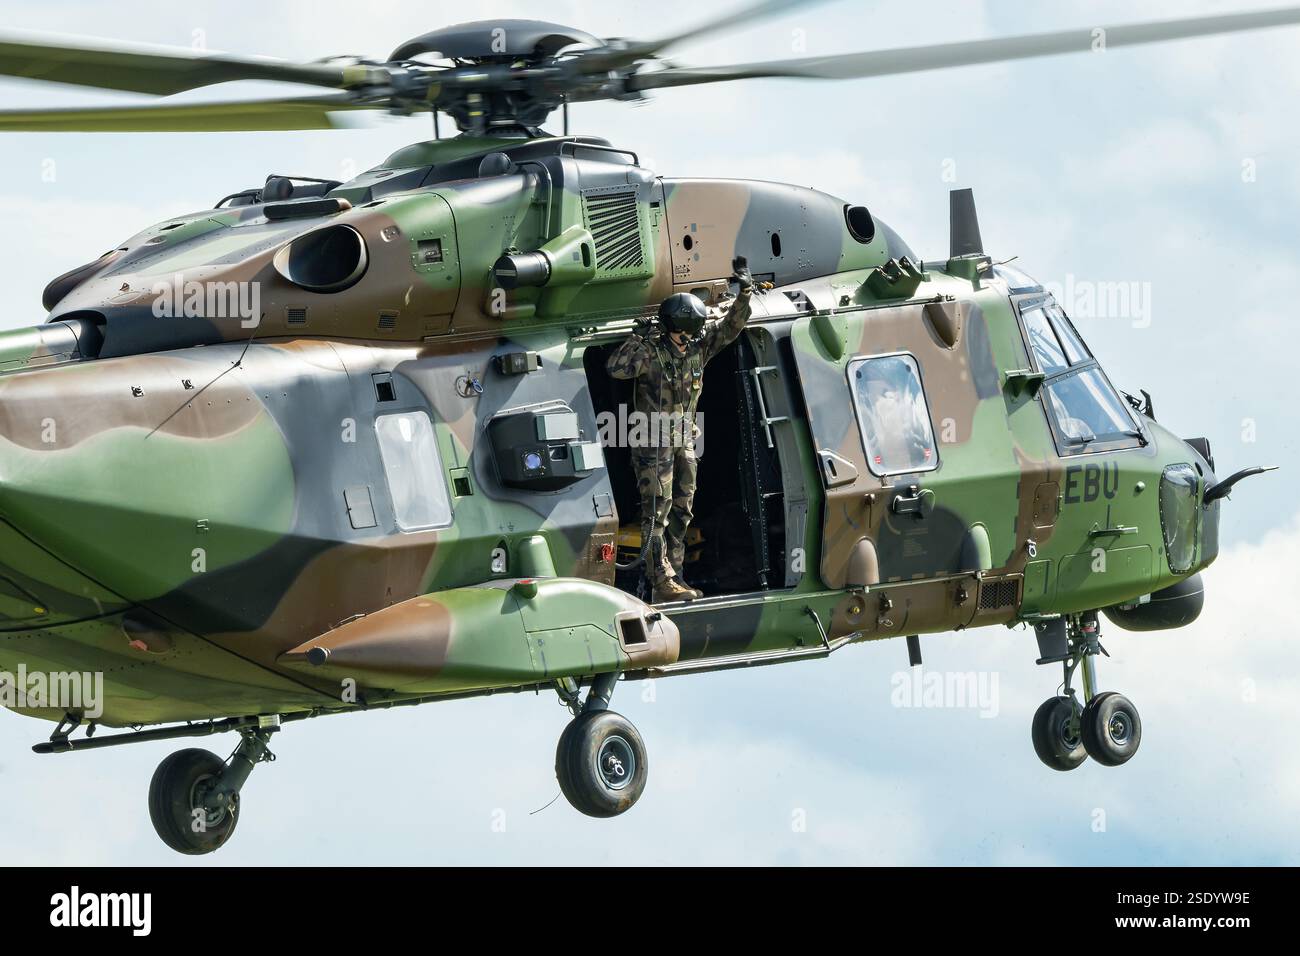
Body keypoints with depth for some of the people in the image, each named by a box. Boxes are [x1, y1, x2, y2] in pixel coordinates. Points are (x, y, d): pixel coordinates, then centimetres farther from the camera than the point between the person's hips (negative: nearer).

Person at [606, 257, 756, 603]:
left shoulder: (698, 347, 2)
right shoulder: (650, 351, -15)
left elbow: (731, 326, 5)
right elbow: (615, 368, -27)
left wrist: (744, 293, -8)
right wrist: (638, 338, -27)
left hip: (683, 441, 7)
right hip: (653, 442, -7)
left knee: (681, 512, 10)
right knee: (657, 512, -9)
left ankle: (674, 578, 18)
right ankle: (661, 584, -13)